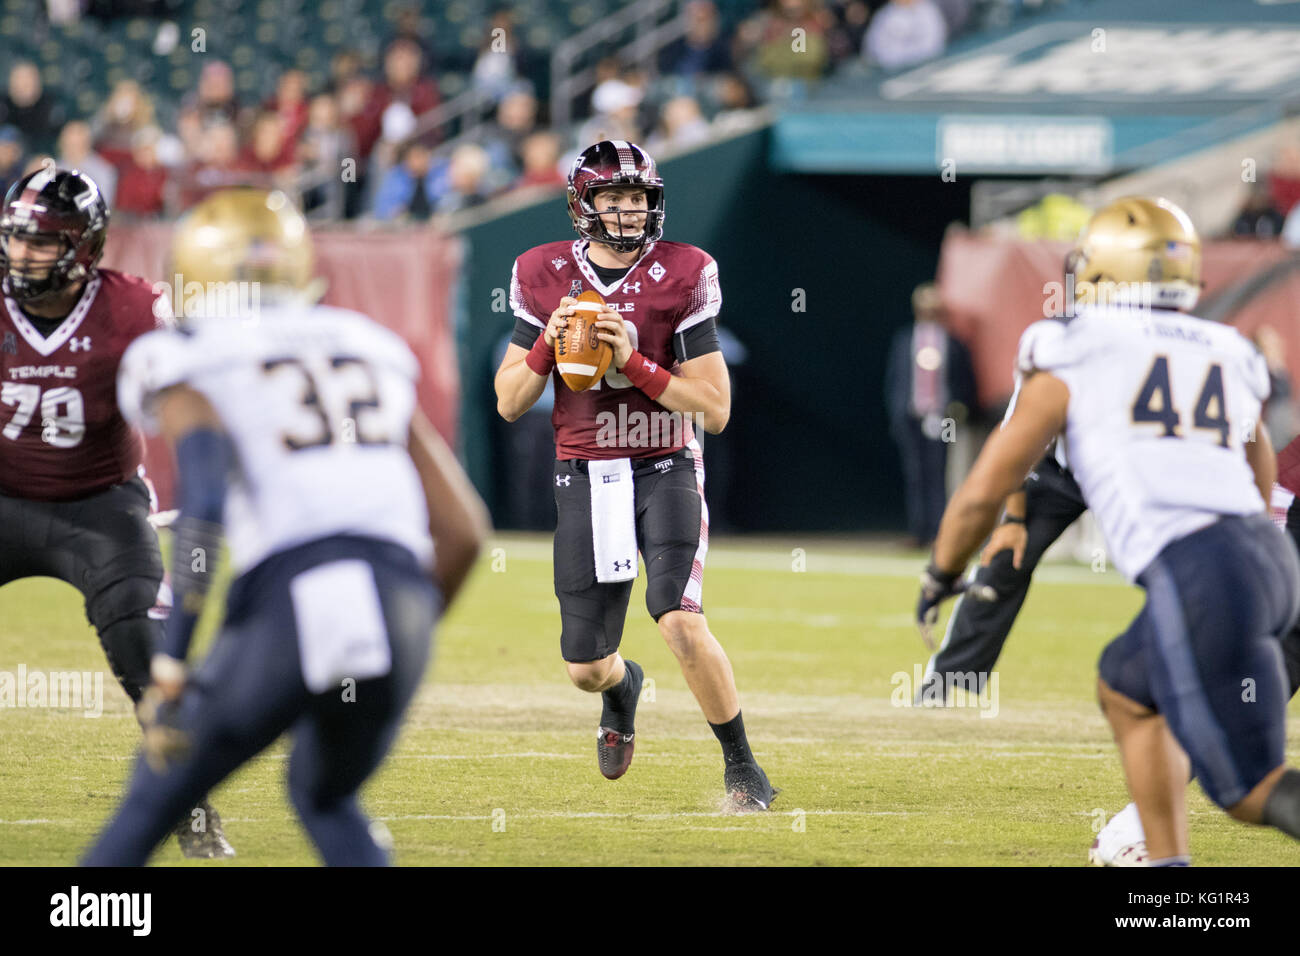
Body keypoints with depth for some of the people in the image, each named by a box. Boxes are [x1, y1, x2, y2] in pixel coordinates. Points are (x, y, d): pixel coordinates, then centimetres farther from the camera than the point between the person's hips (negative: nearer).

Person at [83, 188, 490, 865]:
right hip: (401, 602, 4)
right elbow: (463, 529, 22)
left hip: (292, 603, -4)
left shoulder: (193, 365, 10)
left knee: (157, 795, 16)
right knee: (325, 795, 30)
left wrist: (171, 663, -11)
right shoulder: (372, 354, 26)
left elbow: (204, 497, -10)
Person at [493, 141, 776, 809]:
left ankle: (741, 768, -7)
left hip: (665, 470, -3)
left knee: (680, 622, -25)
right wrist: (548, 344, -14)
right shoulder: (545, 278, 1)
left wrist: (633, 361, -19)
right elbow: (509, 404, 4)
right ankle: (622, 687, 44)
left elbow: (716, 410, -9)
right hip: (584, 478, 3)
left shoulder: (681, 278, -7)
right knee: (585, 668, 4)